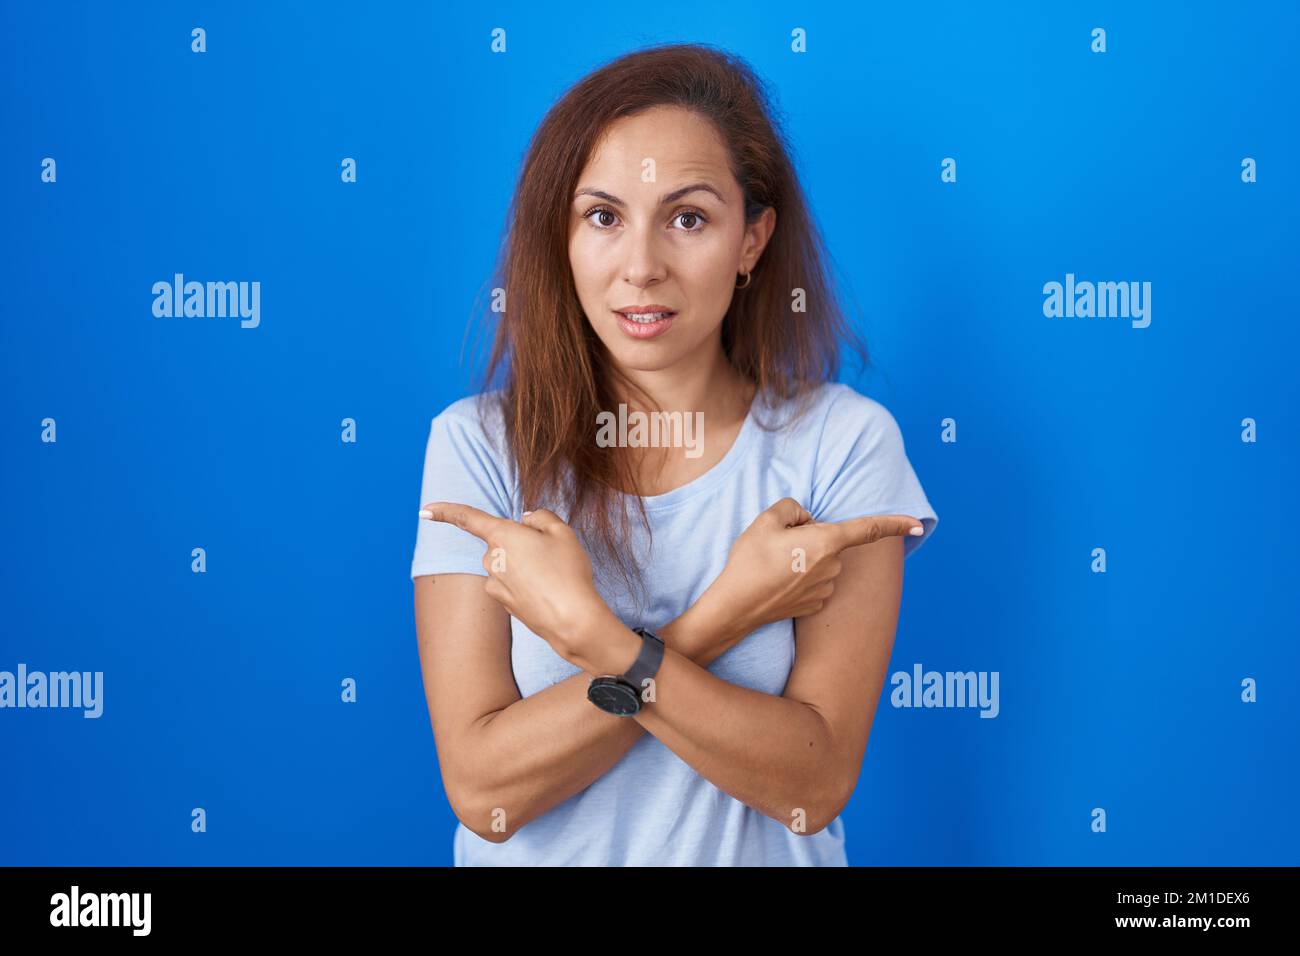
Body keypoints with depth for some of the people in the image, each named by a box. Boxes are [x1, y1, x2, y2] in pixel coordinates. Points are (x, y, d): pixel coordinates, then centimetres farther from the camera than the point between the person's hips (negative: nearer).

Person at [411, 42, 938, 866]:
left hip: (760, 854, 0)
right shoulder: (477, 442, -8)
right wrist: (721, 616, -21)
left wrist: (591, 633, -25)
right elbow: (481, 787, -15)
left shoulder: (845, 442, -10)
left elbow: (814, 785, -15)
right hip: (537, 857, 0)